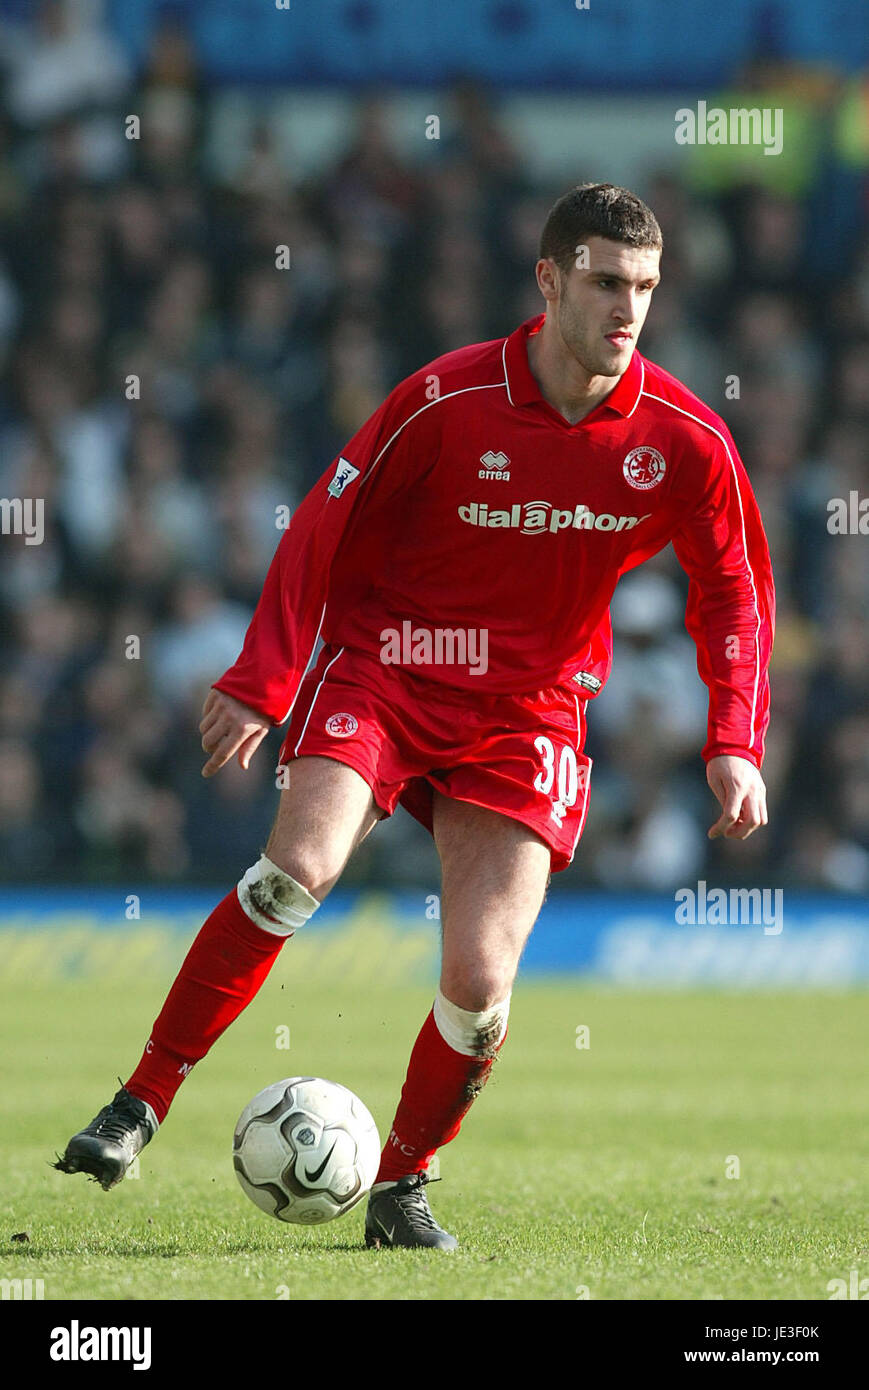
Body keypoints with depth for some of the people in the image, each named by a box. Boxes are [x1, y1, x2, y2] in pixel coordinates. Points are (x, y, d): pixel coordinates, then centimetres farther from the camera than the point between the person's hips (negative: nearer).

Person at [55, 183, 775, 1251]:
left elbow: (733, 592, 7)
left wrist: (734, 744, -3)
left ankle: (402, 1183, 13)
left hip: (530, 712, 2)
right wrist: (262, 682, -10)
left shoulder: (685, 439, -7)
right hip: (381, 670, -2)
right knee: (298, 870, -26)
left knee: (481, 976, -12)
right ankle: (141, 1105, -18)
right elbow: (326, 530, -4)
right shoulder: (448, 400, -13)